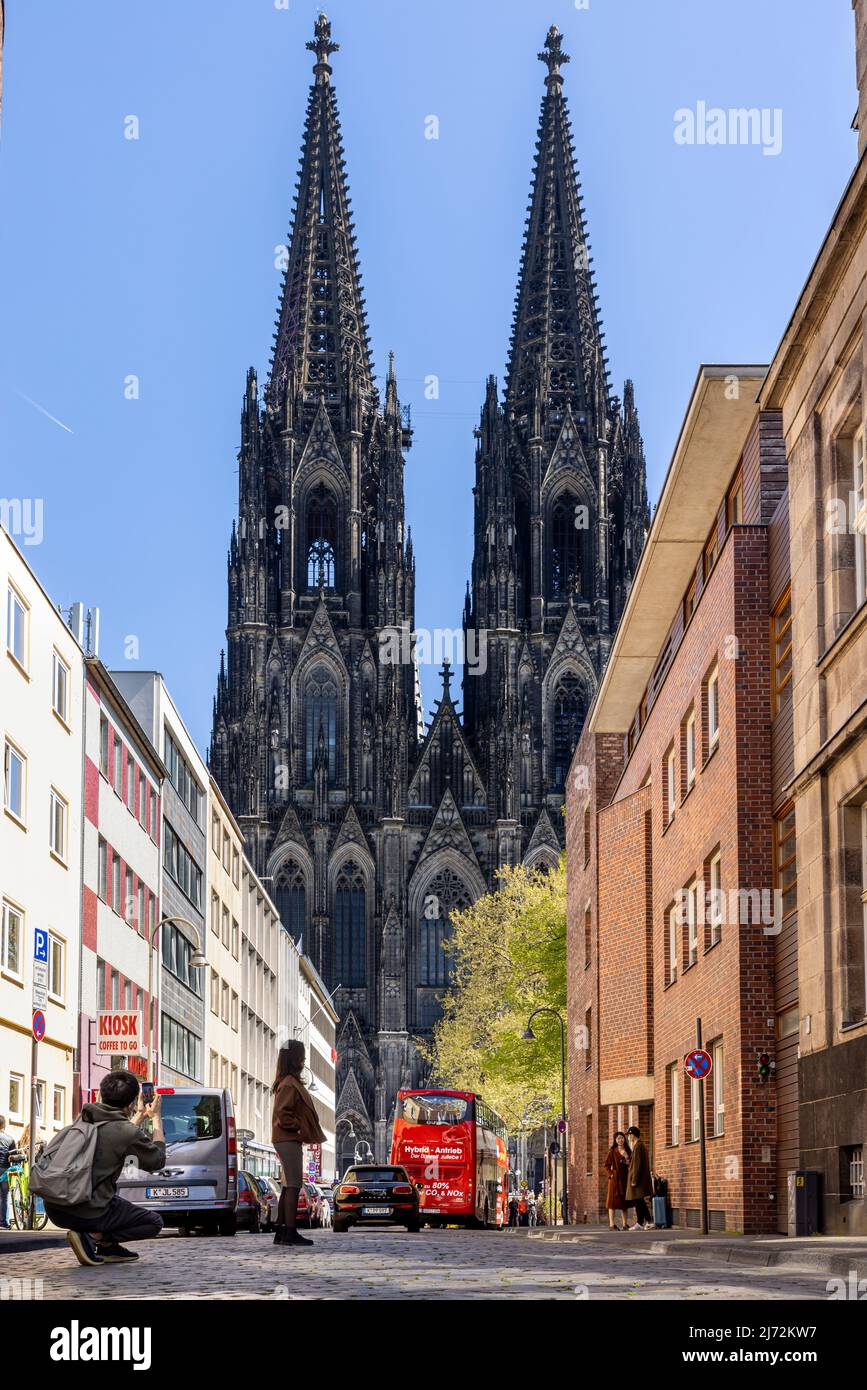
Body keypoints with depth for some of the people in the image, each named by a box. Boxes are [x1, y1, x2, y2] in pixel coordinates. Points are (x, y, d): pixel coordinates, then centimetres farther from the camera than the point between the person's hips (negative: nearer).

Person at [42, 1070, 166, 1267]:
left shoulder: (83, 1119, 9)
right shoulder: (127, 1132, -12)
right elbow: (158, 1160, 7)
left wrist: (140, 1116, 38)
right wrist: (155, 1118, 16)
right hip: (89, 1212, -7)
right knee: (154, 1222, 10)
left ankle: (108, 1248, 17)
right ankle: (92, 1237, -6)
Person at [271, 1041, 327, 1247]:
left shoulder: (291, 1083, 17)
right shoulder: (289, 1084, -15)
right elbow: (282, 1113, -22)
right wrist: (299, 1127, -15)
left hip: (289, 1139, 11)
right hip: (289, 1140, -11)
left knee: (289, 1186, 12)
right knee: (294, 1185, -11)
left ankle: (281, 1232, 13)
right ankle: (290, 1232, -13)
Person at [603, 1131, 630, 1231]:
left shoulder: (627, 1151, 12)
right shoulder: (612, 1152, -1)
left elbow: (630, 1165, 11)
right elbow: (607, 1165, -2)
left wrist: (627, 1158, -6)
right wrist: (611, 1174, -13)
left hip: (624, 1179, 5)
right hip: (615, 1179, -5)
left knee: (624, 1201, 7)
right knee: (613, 1200, -5)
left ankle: (624, 1224, 11)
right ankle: (612, 1224, -7)